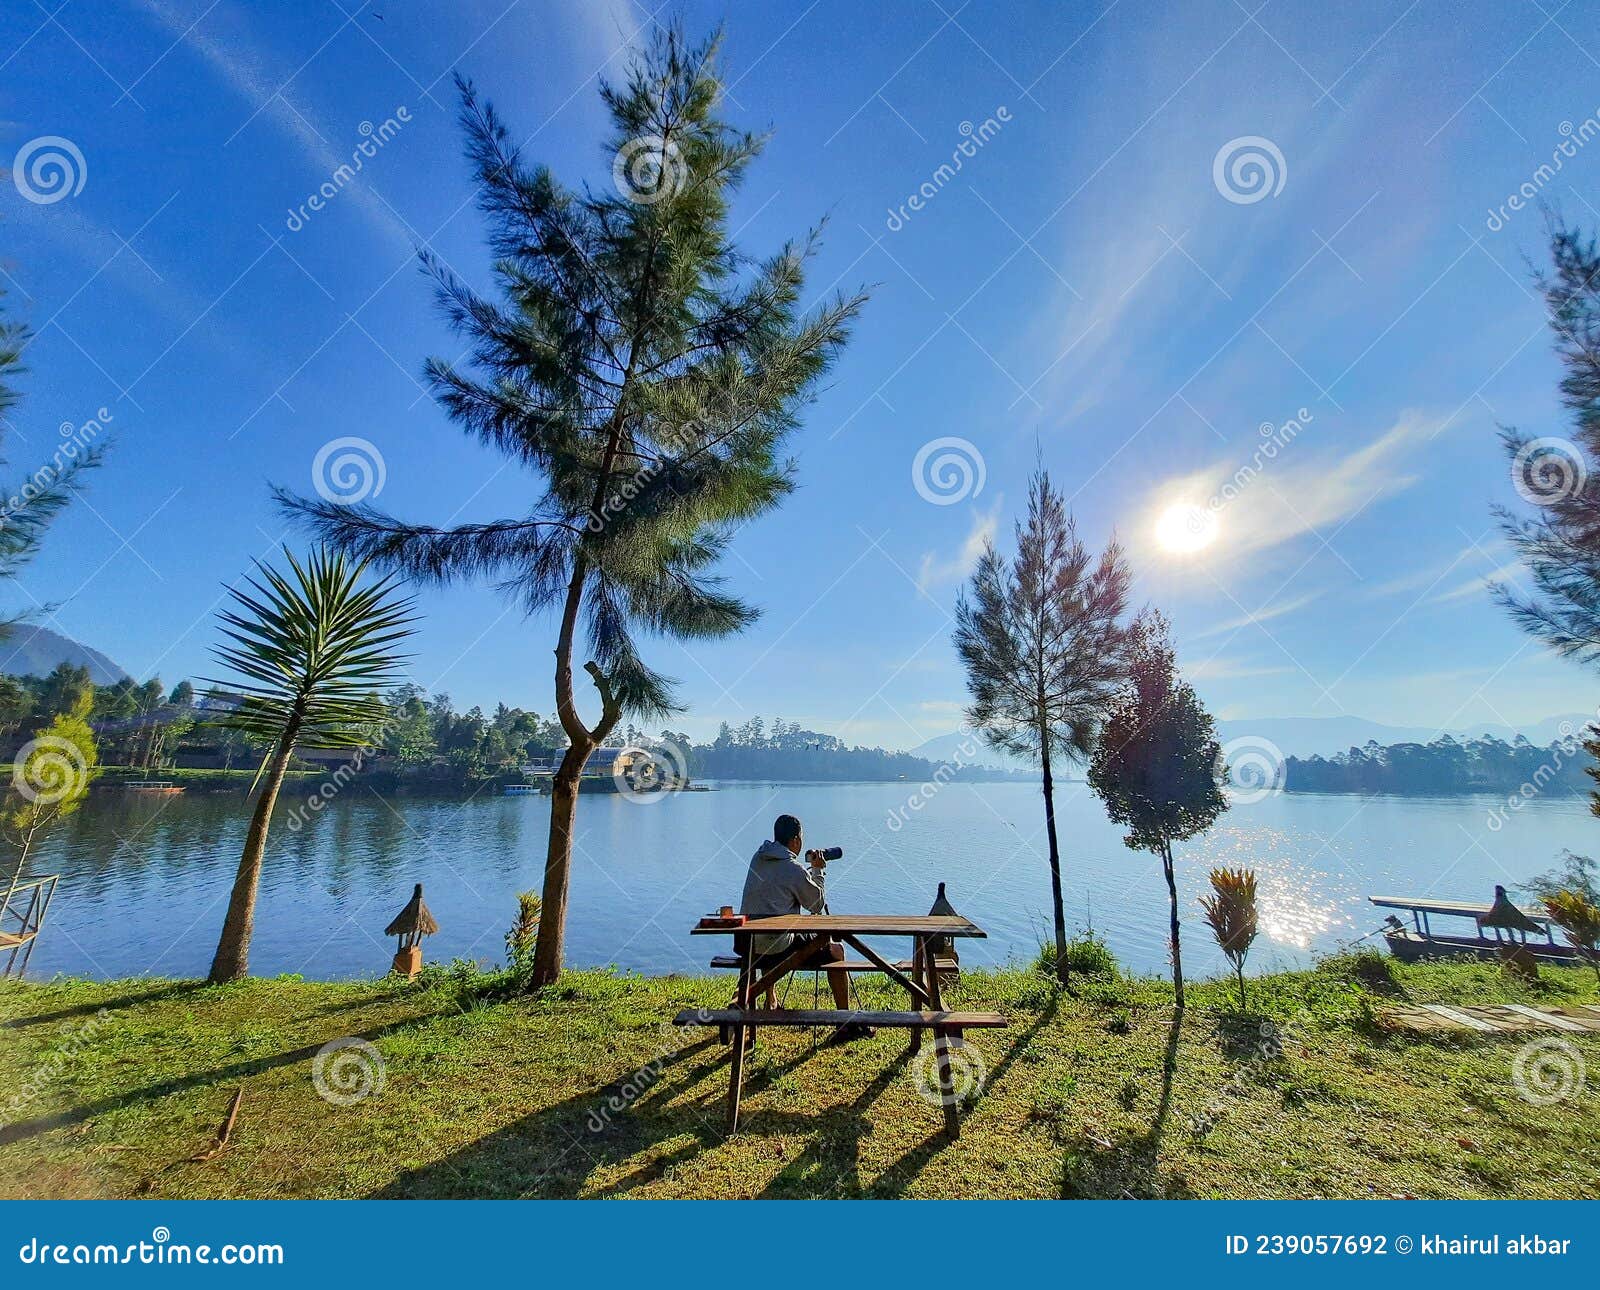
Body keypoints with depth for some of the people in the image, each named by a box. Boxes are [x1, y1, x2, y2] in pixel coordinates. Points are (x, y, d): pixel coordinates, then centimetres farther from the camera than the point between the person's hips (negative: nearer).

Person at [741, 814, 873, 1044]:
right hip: (779, 949, -7)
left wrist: (812, 869, 19)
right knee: (836, 951, 8)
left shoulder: (757, 859, 7)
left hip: (748, 945, 7)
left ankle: (770, 1004, 48)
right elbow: (817, 905, -1)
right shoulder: (795, 870, -15)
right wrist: (819, 871, 7)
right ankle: (846, 1023, 11)